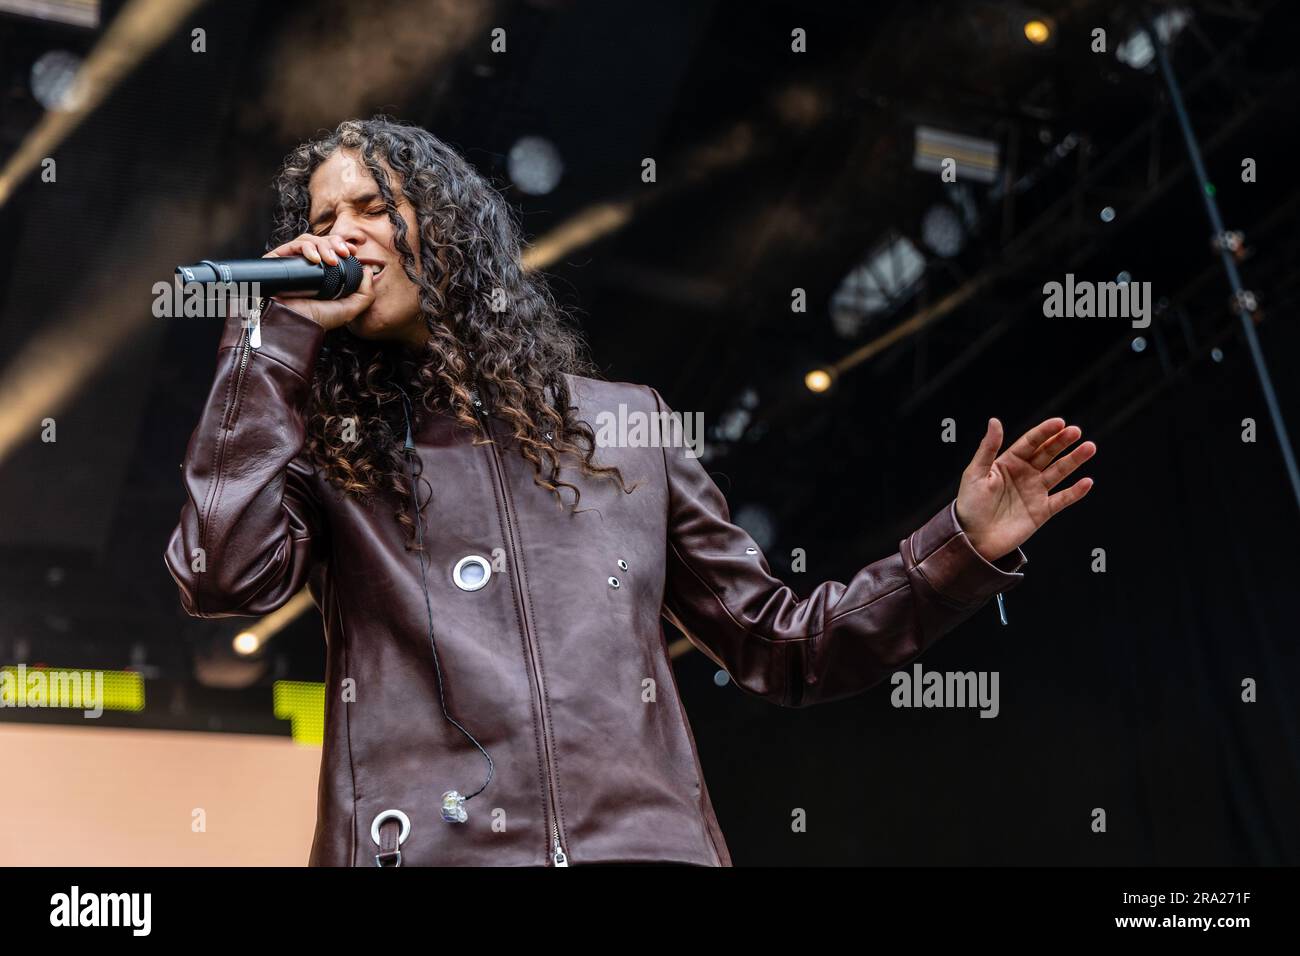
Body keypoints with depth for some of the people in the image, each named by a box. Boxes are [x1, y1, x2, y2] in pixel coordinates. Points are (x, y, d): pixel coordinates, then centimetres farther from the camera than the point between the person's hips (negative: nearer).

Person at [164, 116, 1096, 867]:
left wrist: (959, 550, 7)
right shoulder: (328, 448, 15)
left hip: (648, 838, 1)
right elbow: (223, 575, -6)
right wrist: (281, 332, 1)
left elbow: (780, 646, 19)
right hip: (427, 844, -1)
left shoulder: (630, 424, 16)